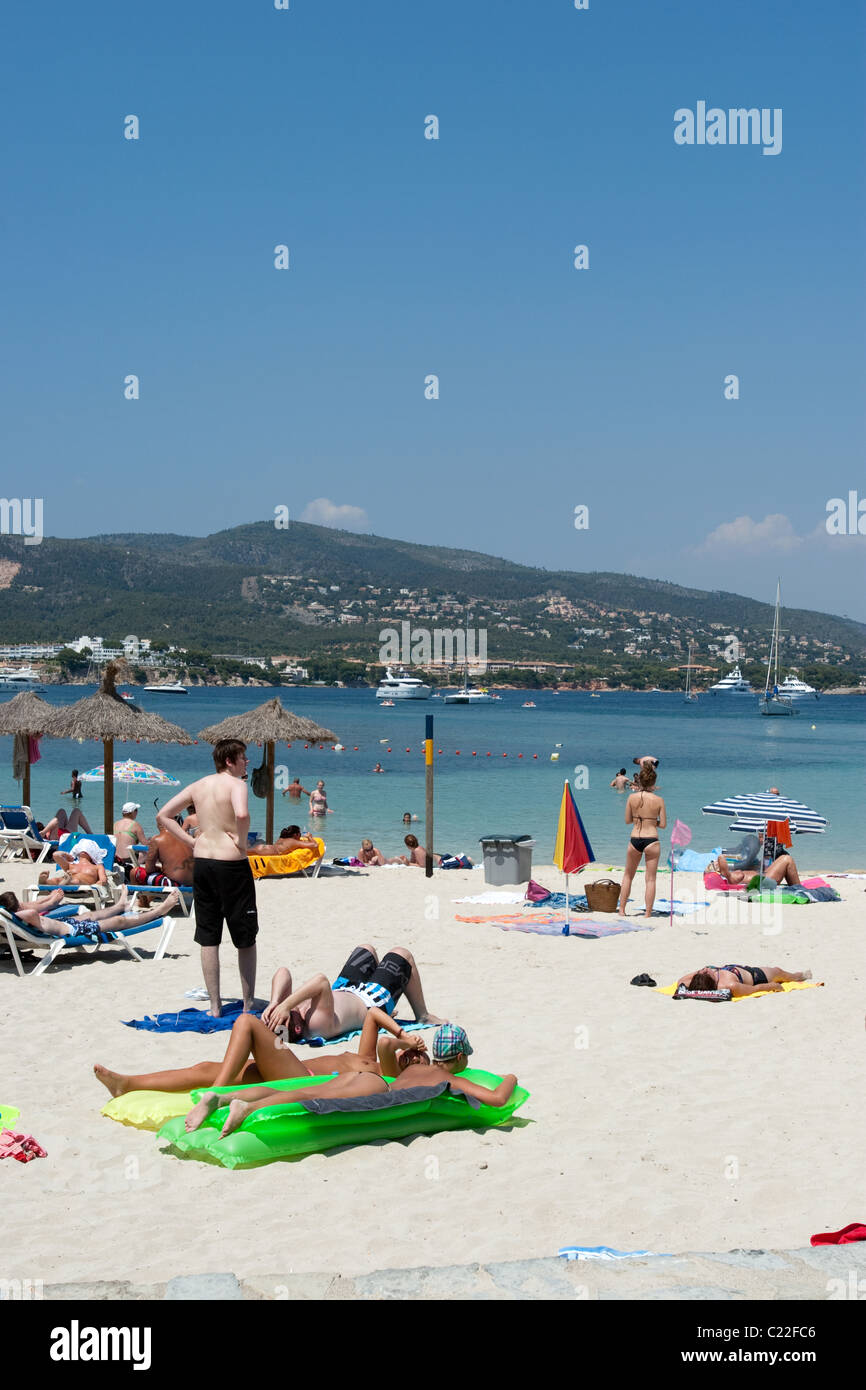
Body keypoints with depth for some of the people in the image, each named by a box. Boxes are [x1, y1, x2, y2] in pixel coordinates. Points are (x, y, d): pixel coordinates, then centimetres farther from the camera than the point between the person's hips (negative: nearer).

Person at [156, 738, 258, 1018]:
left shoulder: (199, 785, 10)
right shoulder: (236, 784, -10)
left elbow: (163, 816, 11)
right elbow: (242, 814, -31)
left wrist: (190, 841, 10)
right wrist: (241, 841, -14)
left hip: (201, 863, 6)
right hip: (231, 865, -6)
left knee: (208, 939, 11)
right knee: (245, 940, 8)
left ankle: (215, 1006, 14)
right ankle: (248, 1005, 14)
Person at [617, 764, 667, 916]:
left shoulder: (632, 797, -3)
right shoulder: (658, 800, -6)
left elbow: (627, 821, 4)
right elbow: (663, 824, -3)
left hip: (634, 840, 2)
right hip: (652, 841, -2)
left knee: (628, 875, 19)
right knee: (650, 879, 6)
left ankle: (621, 909, 23)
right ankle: (648, 914, 5)